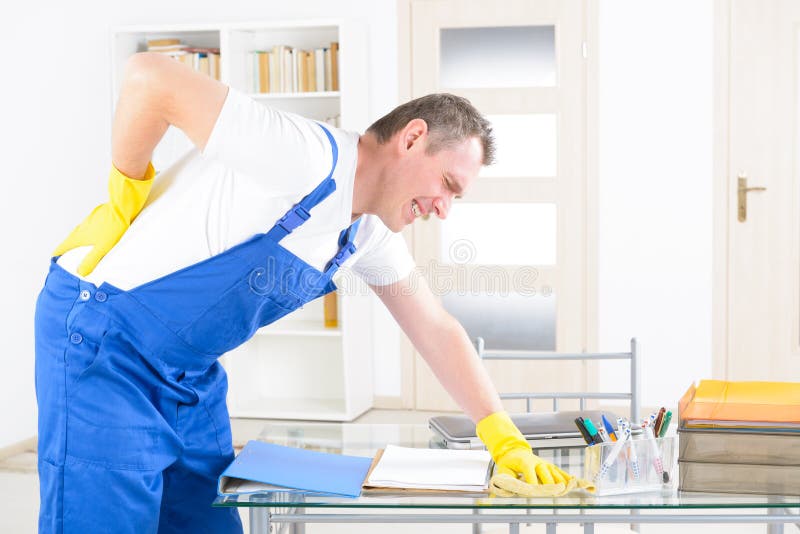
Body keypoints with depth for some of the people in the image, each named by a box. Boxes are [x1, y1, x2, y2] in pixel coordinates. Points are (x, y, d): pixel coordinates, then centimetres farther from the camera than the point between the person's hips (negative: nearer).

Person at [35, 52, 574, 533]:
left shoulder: (372, 233, 4)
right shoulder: (309, 156, -25)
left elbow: (436, 330, 11)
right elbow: (150, 77, -28)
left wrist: (507, 441, 5)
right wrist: (127, 196, -14)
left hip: (190, 370, 8)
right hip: (101, 337, -8)